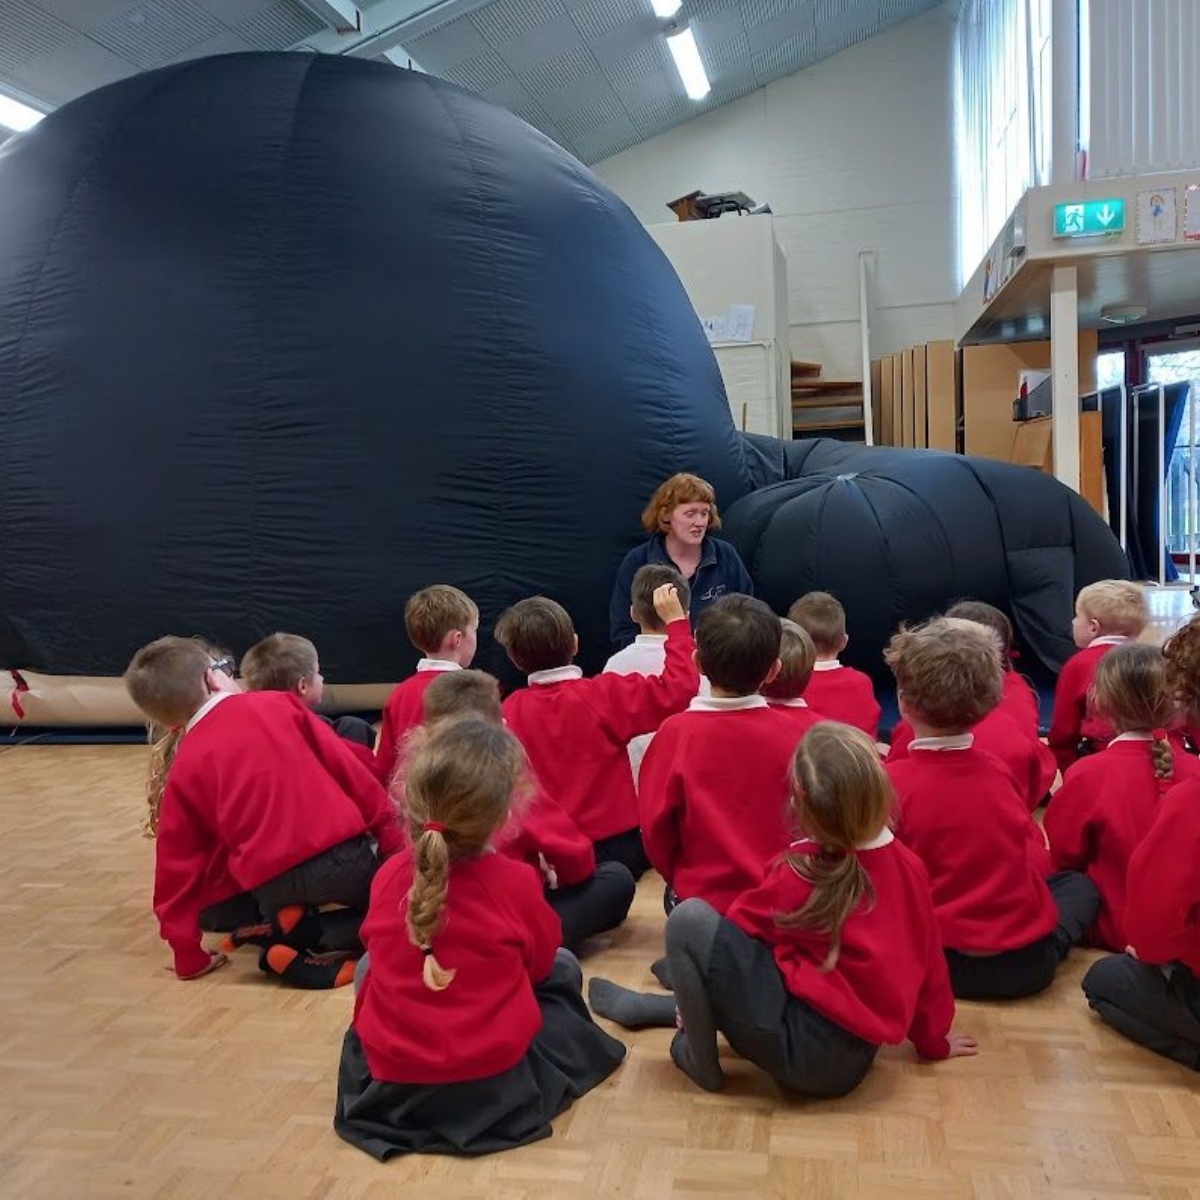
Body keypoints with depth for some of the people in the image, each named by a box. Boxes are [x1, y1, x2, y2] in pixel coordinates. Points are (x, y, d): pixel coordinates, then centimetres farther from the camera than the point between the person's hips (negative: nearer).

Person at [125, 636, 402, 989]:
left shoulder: (184, 768, 8)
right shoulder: (278, 704, 5)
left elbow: (178, 867, 10)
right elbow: (349, 768, 4)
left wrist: (189, 957, 19)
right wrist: (393, 836, 10)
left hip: (272, 886, 2)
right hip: (343, 856, -1)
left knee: (209, 911, 33)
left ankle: (272, 929, 4)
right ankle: (314, 936, 2)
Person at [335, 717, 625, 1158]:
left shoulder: (388, 876, -7)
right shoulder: (517, 881, -16)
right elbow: (540, 962, 2)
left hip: (387, 1081, 3)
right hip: (495, 1081, -2)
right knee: (563, 966, 20)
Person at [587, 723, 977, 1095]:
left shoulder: (796, 874, -14)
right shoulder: (909, 866, 0)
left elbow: (743, 924, 1)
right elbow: (928, 958, 11)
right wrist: (934, 1039, 26)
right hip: (856, 1061, 8)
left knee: (689, 919, -14)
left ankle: (700, 1059, 2)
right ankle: (641, 1007, 34)